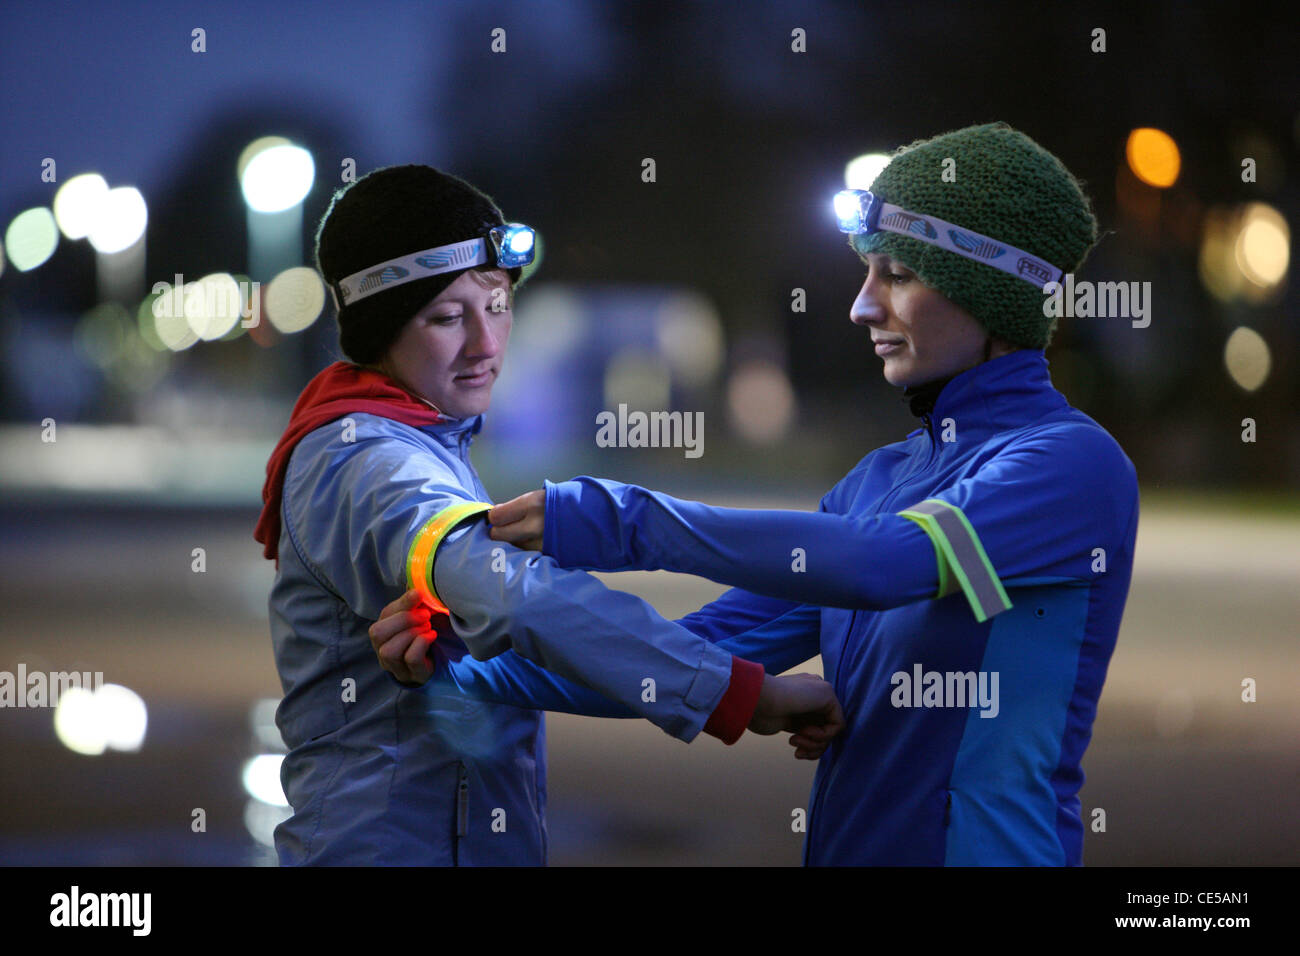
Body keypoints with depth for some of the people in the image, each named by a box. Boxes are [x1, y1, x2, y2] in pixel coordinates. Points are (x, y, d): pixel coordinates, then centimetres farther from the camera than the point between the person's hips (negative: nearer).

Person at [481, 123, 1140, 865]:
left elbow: (883, 563, -28)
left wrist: (621, 521, -23)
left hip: (981, 845, -7)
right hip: (844, 843, 7)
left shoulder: (1076, 463, -13)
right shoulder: (881, 478, 10)